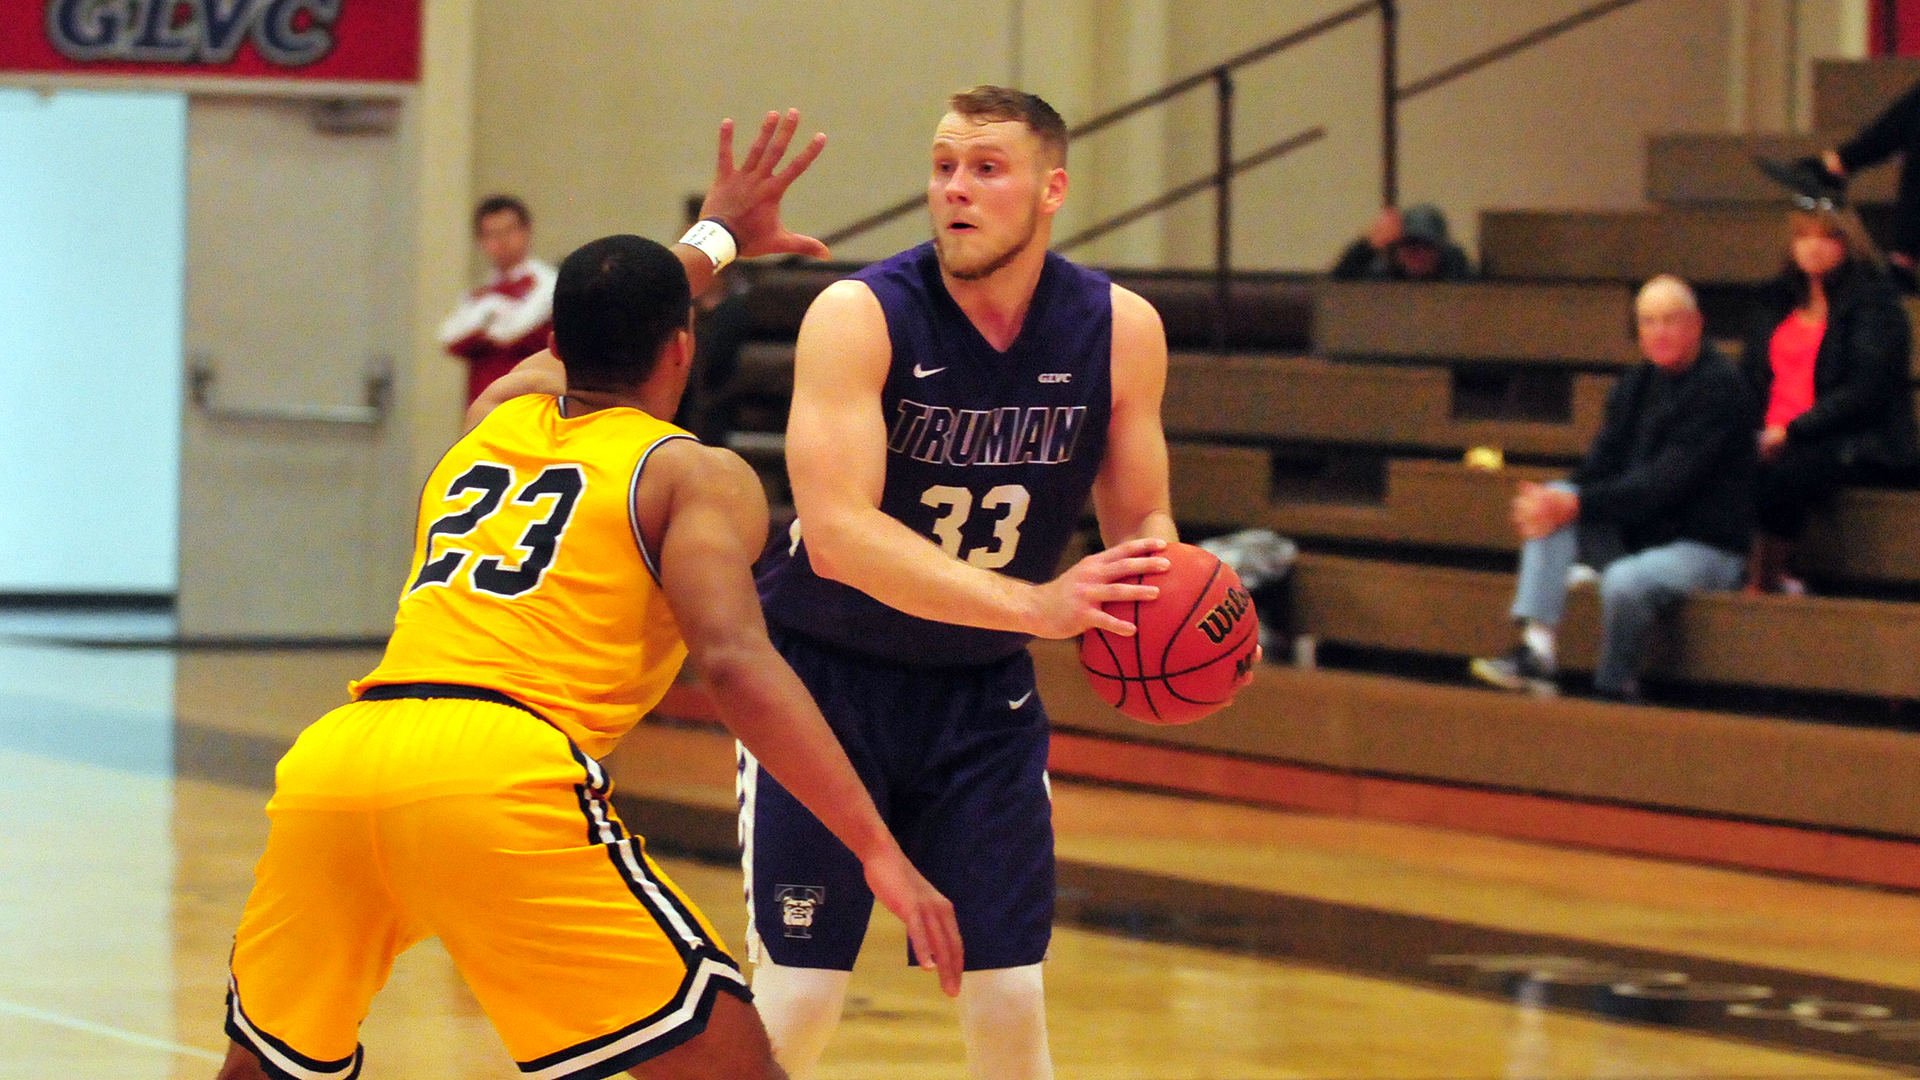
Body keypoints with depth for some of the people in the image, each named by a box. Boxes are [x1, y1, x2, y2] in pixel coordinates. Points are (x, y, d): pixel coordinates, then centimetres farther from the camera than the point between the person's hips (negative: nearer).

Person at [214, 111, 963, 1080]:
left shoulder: (491, 421, 31)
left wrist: (713, 240, 69)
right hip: (502, 779, -6)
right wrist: (877, 850, -9)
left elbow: (594, 338, 56)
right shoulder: (698, 477, 13)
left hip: (333, 757, 6)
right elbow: (734, 662, -5)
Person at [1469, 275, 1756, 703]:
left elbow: (1667, 483, -23)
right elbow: (1599, 470, 5)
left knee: (1625, 580, -36)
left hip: (1705, 545, -8)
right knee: (1550, 501, -11)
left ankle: (1615, 688, -12)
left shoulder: (1719, 387, -15)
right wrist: (1556, 499, -17)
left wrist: (1578, 504, -26)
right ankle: (1535, 648, -21)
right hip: (1635, 535, 8)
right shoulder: (1636, 386, 10)